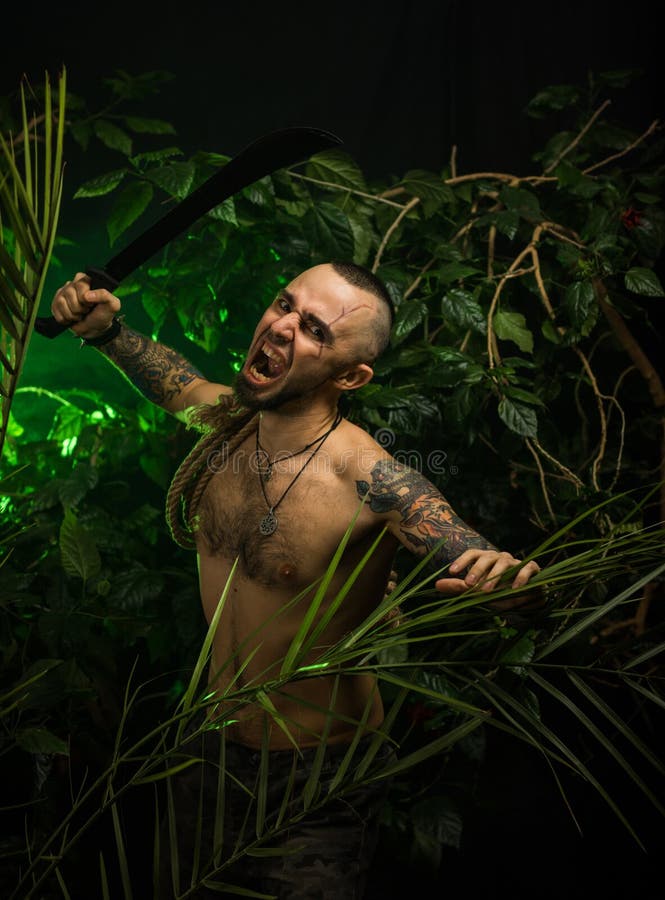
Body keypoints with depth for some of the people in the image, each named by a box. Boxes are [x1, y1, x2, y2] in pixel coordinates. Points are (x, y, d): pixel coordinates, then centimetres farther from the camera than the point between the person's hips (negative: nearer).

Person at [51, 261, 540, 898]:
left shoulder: (369, 483, -29)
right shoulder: (226, 418, -9)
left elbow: (490, 571, -31)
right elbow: (172, 378, 14)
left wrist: (510, 577, -53)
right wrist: (105, 330, 0)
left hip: (318, 773, -6)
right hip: (215, 742, 7)